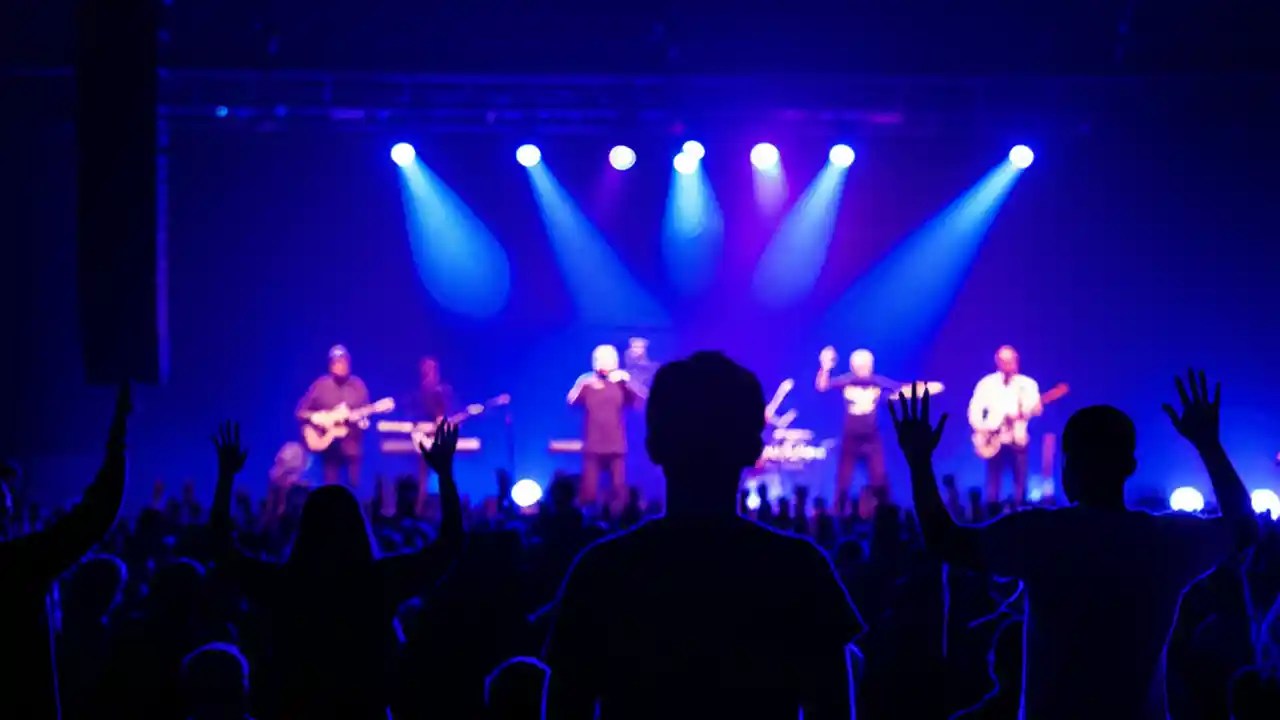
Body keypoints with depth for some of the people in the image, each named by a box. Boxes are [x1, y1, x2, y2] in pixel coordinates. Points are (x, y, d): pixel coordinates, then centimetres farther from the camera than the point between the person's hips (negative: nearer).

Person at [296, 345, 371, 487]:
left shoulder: (358, 385, 2)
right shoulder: (320, 386, -3)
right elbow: (300, 412, 0)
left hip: (351, 445, 1)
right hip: (328, 445, -1)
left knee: (354, 484, 1)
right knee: (331, 488, 2)